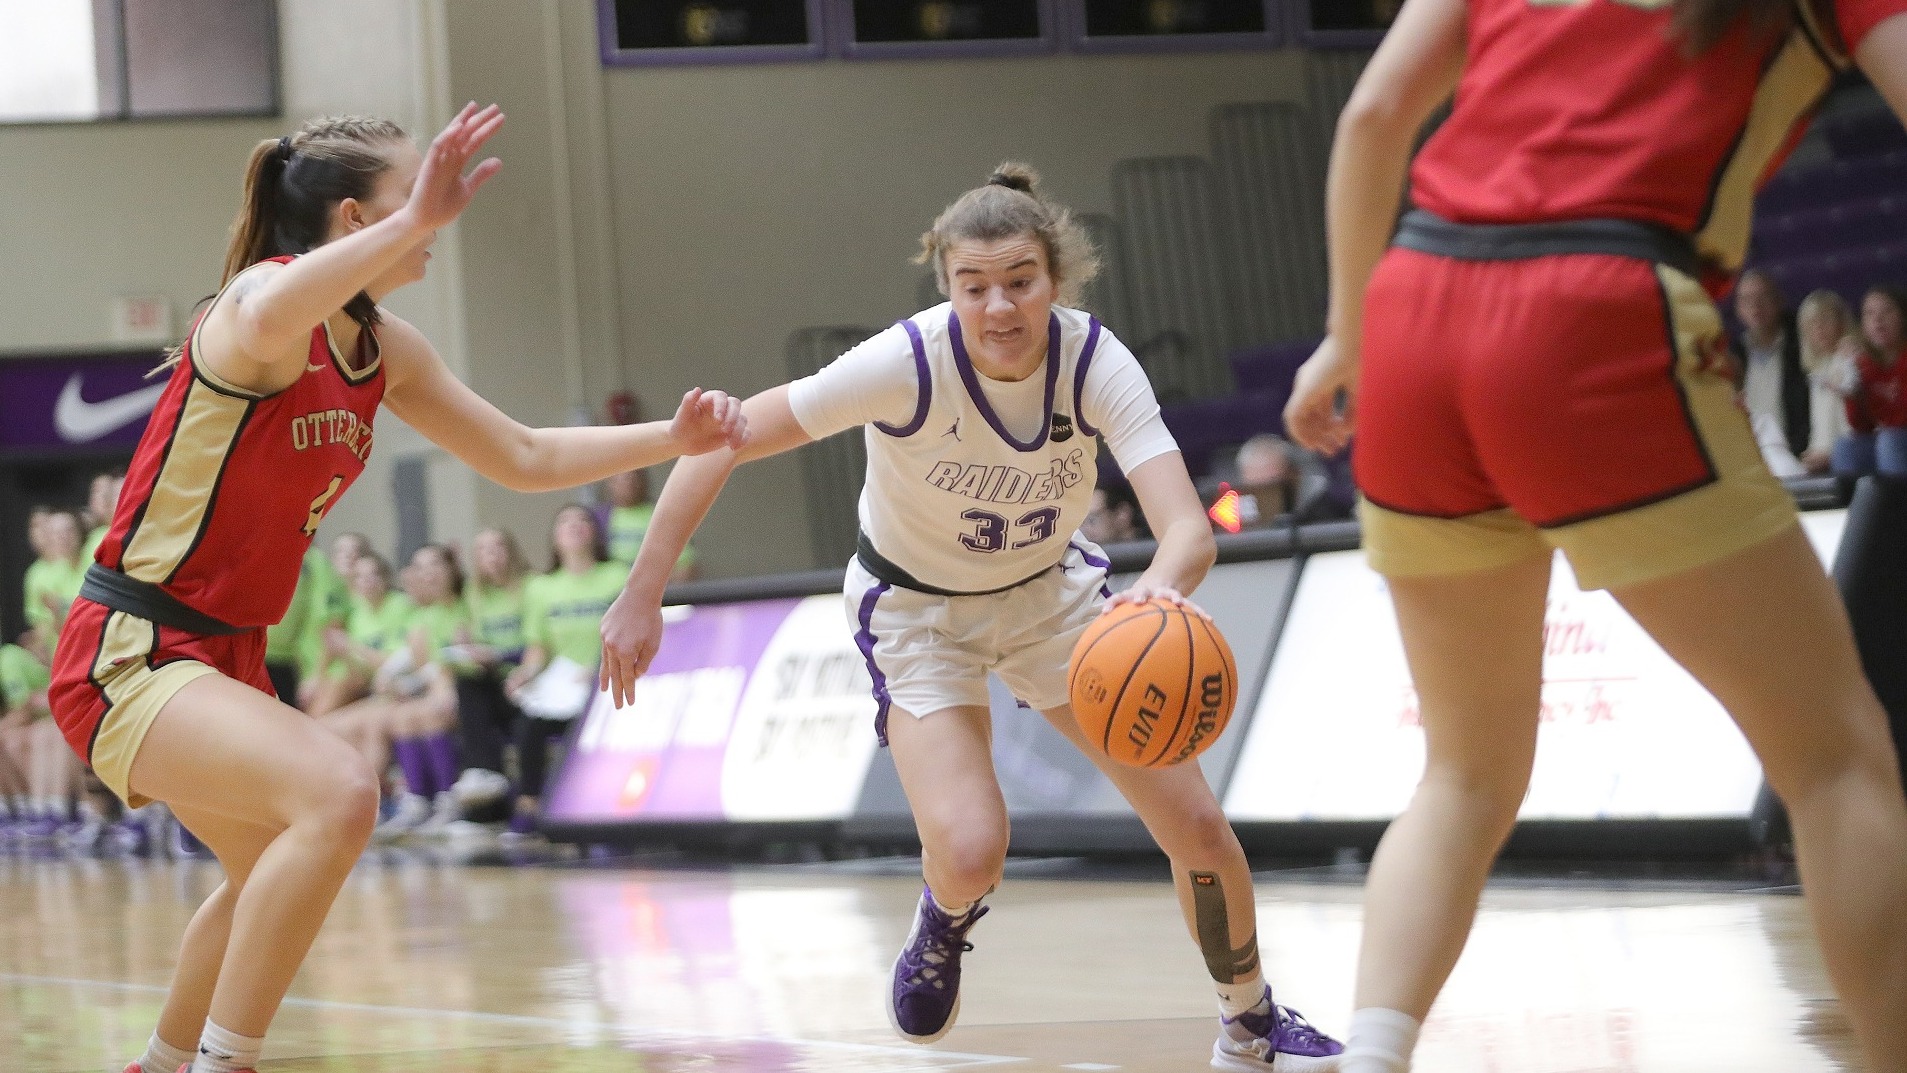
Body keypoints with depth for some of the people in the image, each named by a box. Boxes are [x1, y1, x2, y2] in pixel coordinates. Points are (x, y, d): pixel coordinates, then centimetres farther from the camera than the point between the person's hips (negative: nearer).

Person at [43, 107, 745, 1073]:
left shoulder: (383, 350, 6)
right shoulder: (263, 295, -19)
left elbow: (524, 459, 15)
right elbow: (267, 319, -47)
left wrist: (672, 439, 7)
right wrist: (415, 220, -48)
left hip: (223, 656, 10)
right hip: (128, 656, -10)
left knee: (274, 870, 29)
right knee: (337, 795, -31)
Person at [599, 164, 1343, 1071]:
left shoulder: (1095, 362, -26)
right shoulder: (908, 363, -32)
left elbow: (1190, 528, -37)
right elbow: (718, 443, -27)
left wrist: (1164, 583, -61)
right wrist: (642, 598, -28)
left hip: (1051, 589, 2)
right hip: (918, 608, -2)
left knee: (1196, 824, -5)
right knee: (970, 851, -22)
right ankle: (945, 919, 18)